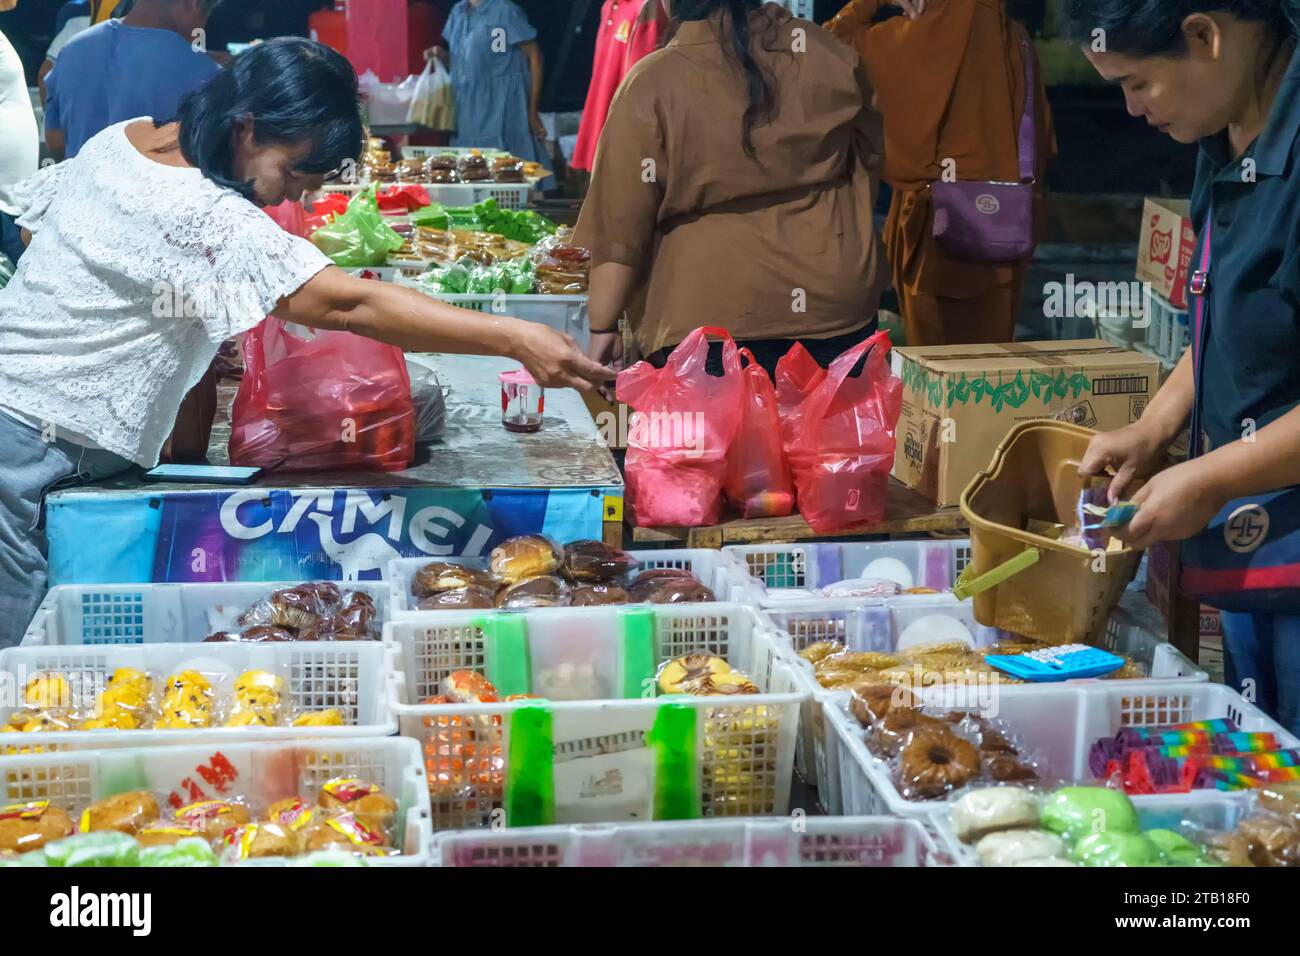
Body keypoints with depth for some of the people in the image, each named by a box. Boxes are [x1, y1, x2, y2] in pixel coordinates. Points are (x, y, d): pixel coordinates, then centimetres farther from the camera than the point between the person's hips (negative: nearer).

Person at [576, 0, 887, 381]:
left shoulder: (653, 84, -9)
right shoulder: (829, 54, 3)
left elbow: (621, 223, -7)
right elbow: (868, 158, 17)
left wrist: (603, 325, 2)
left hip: (713, 318, -4)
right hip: (837, 303, 4)